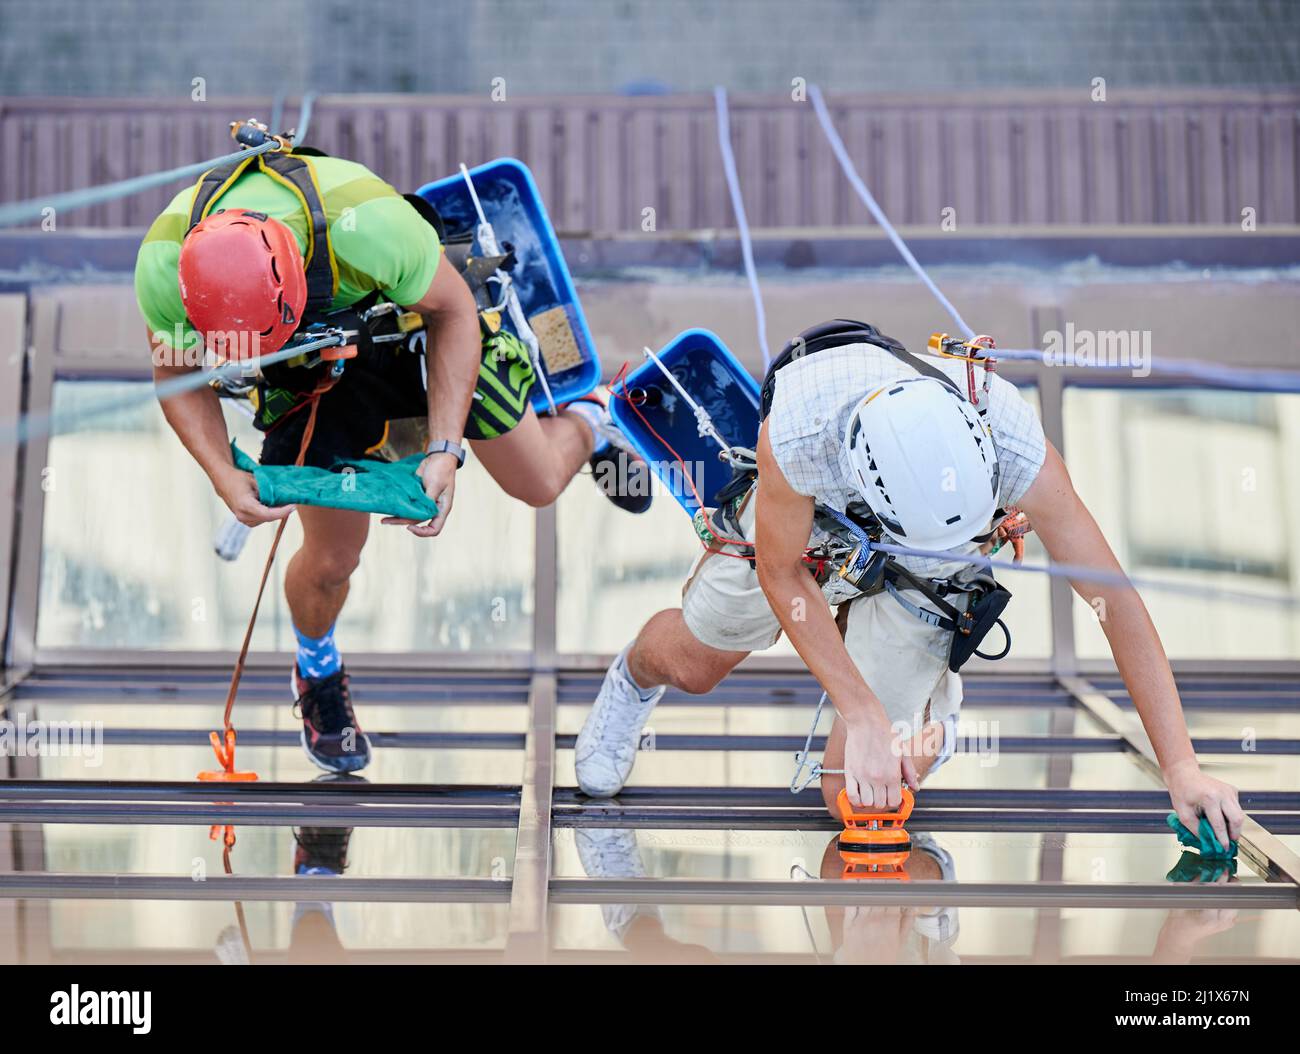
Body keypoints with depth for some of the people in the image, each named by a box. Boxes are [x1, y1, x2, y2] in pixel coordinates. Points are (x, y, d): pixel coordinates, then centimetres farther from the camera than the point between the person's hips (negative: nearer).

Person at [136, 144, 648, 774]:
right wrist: (224, 476, -30)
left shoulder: (368, 224, -44)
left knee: (538, 483, 7)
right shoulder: (164, 266, -35)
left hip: (414, 315, -1)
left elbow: (453, 312, -24)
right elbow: (177, 374, -14)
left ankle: (586, 426, 45)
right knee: (332, 558, -2)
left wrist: (445, 451, -31)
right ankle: (318, 674, 32)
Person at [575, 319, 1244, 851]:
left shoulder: (1010, 444, -43)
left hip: (913, 587, 0)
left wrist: (1179, 768, -35)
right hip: (806, 518, 0)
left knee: (853, 798, -4)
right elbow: (781, 572, -24)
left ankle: (930, 694, 27)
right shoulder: (793, 433, -44)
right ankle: (636, 674, 54)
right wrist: (863, 715, -31)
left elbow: (1114, 599, -35)